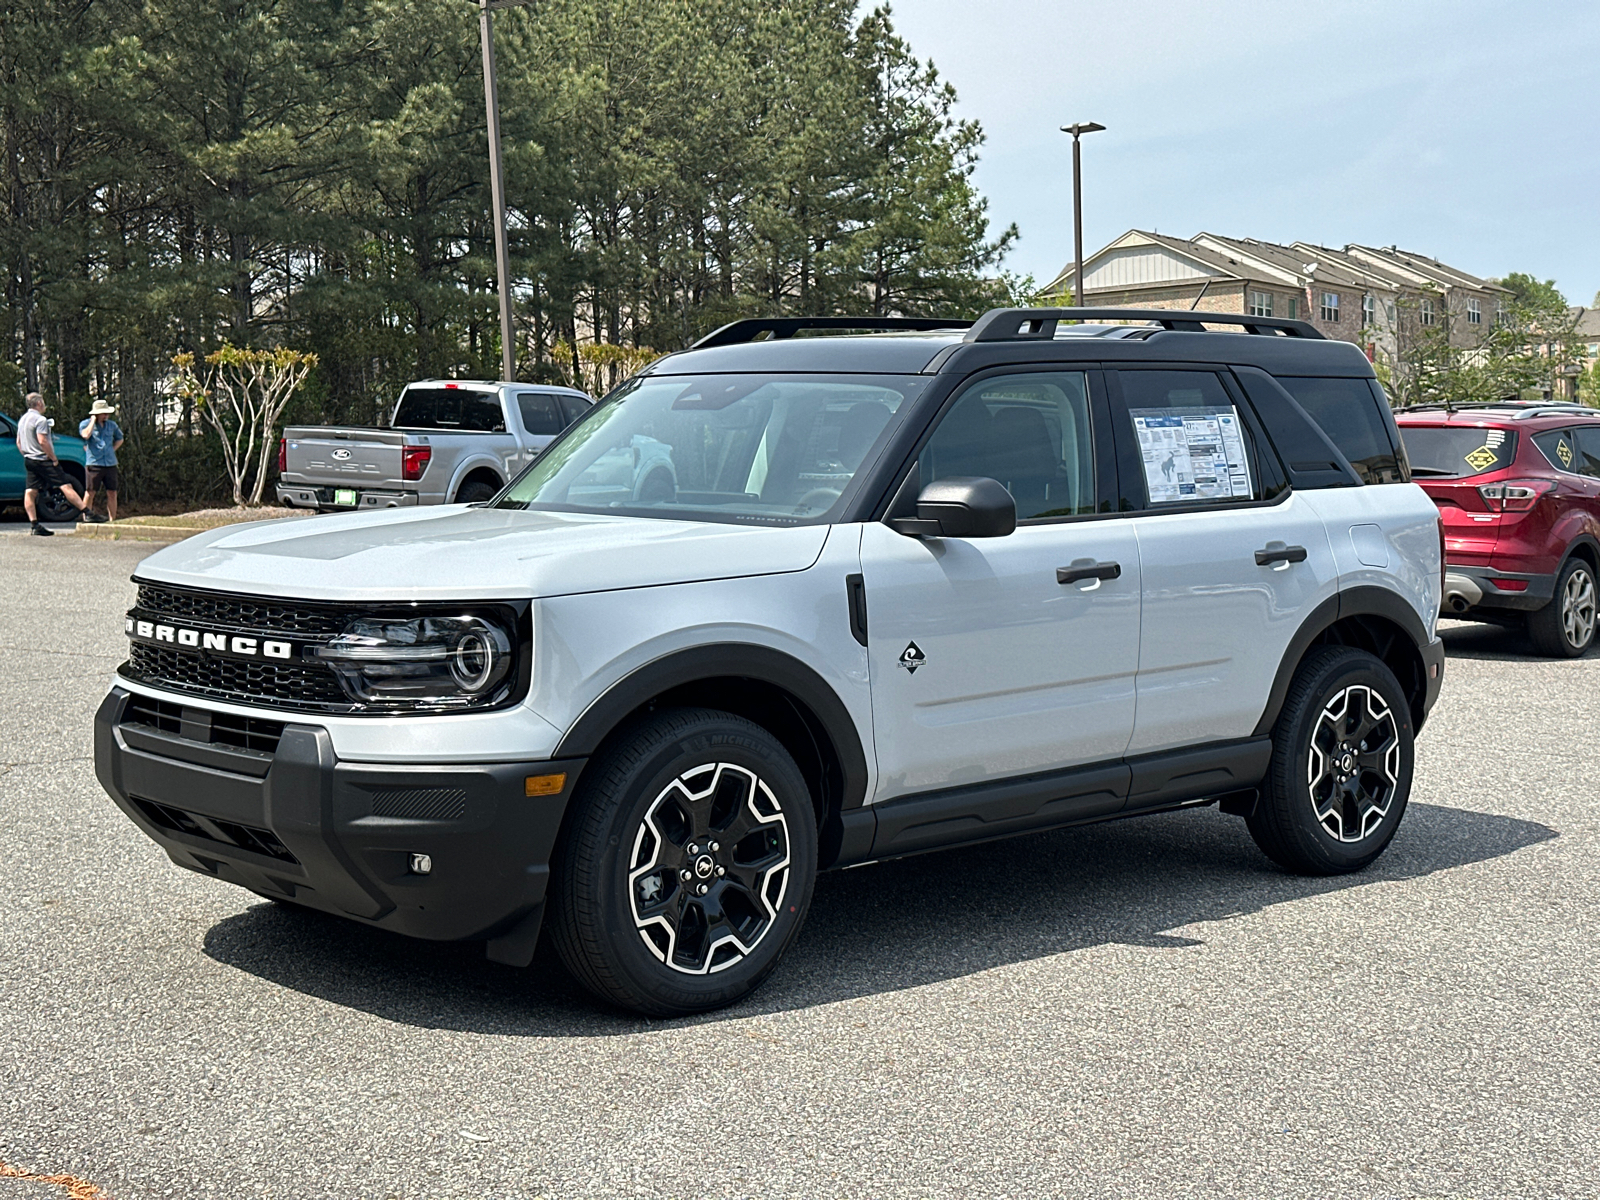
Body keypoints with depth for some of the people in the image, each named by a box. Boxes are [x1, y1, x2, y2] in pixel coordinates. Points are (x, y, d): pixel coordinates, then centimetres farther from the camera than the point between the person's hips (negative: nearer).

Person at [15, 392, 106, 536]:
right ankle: (87, 513, -13)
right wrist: (54, 459, -15)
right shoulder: (40, 420, -14)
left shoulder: (22, 420, 15)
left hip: (29, 460, 9)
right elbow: (42, 441, -22)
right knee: (66, 486, -10)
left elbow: (18, 442, 20)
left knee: (30, 492, 3)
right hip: (43, 460, -9)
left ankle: (35, 525, 1)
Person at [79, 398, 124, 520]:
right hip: (94, 463, -4)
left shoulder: (112, 425, 14)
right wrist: (93, 420, -10)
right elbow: (85, 435, -20)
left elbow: (119, 439, 29)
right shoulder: (86, 423, 1)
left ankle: (112, 520, 13)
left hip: (110, 463, 5)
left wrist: (113, 450, 12)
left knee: (112, 493, 5)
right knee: (90, 493, -5)